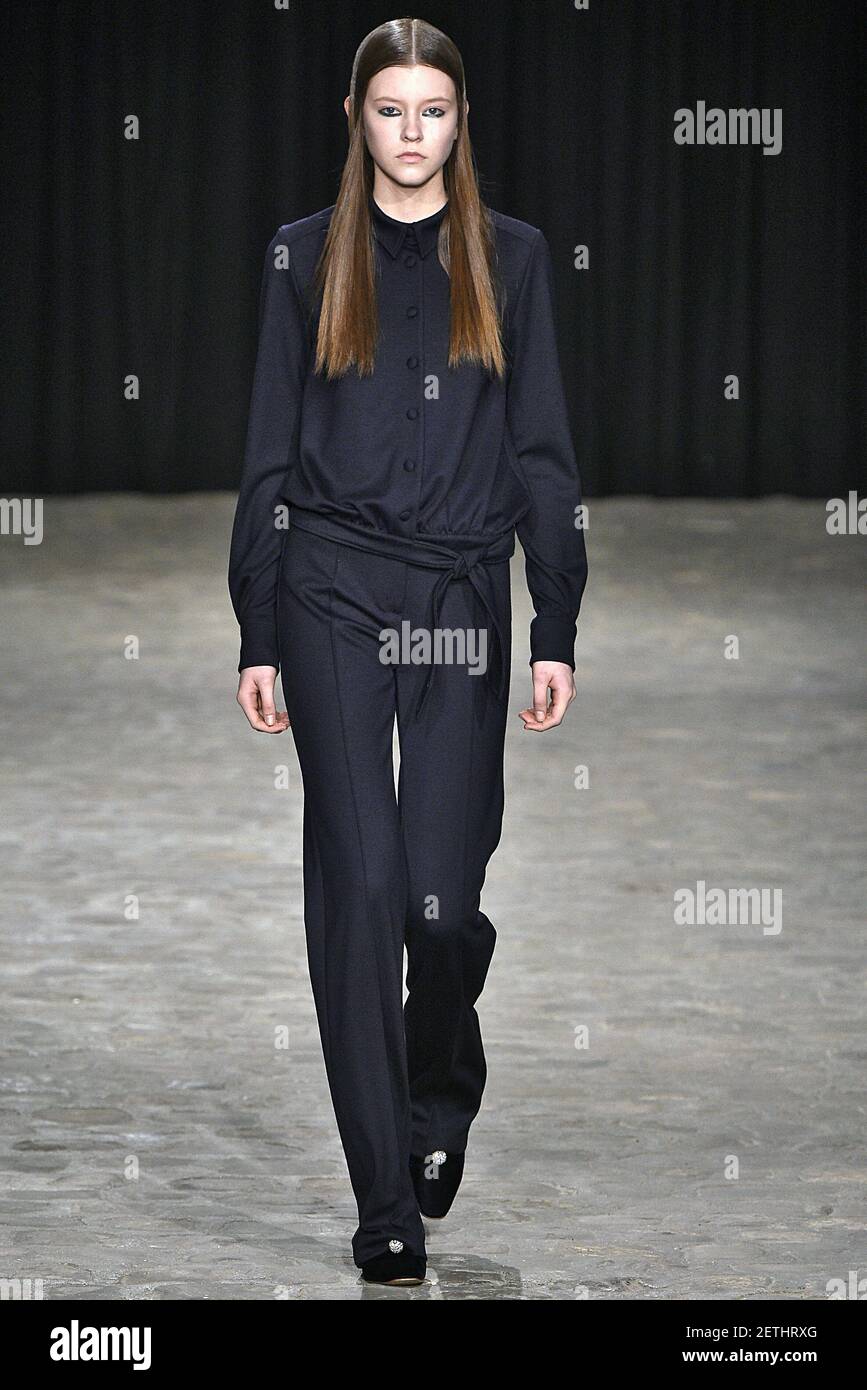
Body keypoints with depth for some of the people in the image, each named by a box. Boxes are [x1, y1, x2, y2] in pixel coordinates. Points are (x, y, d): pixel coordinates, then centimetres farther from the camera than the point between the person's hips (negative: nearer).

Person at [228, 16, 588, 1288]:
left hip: (463, 601, 0)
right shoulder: (307, 258, 7)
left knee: (444, 892, -5)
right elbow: (270, 454, 7)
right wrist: (258, 636, 2)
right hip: (334, 595, 0)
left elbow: (542, 452, 6)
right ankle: (388, 1205, -1)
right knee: (361, 884, -5)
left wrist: (558, 631, -1)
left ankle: (441, 1096, 28)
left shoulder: (511, 257, 8)